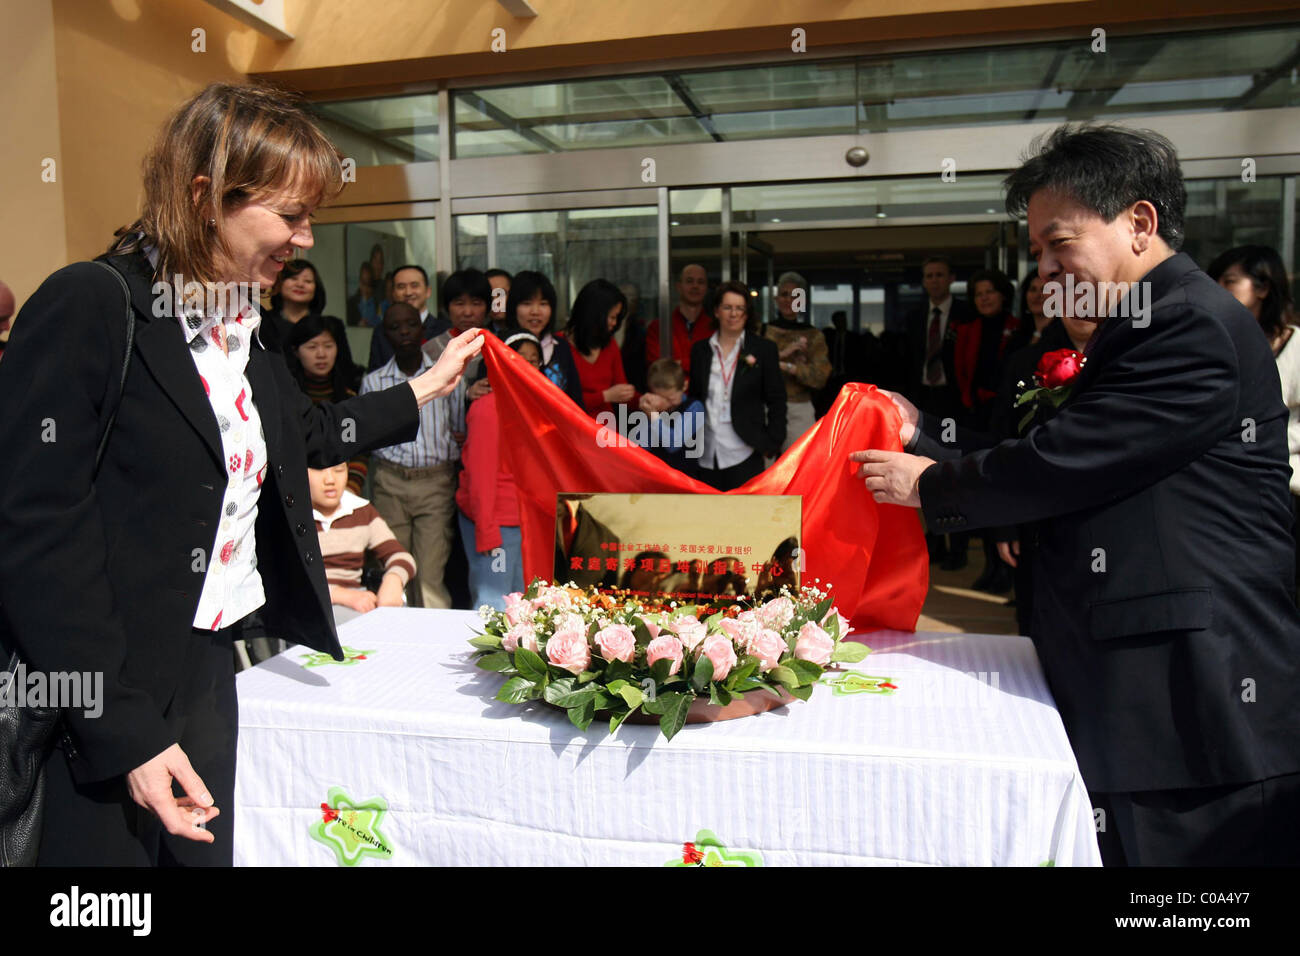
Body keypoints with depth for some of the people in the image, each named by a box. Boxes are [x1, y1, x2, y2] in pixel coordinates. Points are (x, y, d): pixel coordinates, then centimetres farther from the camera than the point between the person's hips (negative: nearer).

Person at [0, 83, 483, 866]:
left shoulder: (240, 322, 7)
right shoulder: (87, 309, -17)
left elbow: (304, 432, 25)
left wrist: (426, 389, 26)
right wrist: (126, 735, -21)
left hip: (208, 674, 7)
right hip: (95, 712, -7)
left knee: (207, 850, 18)